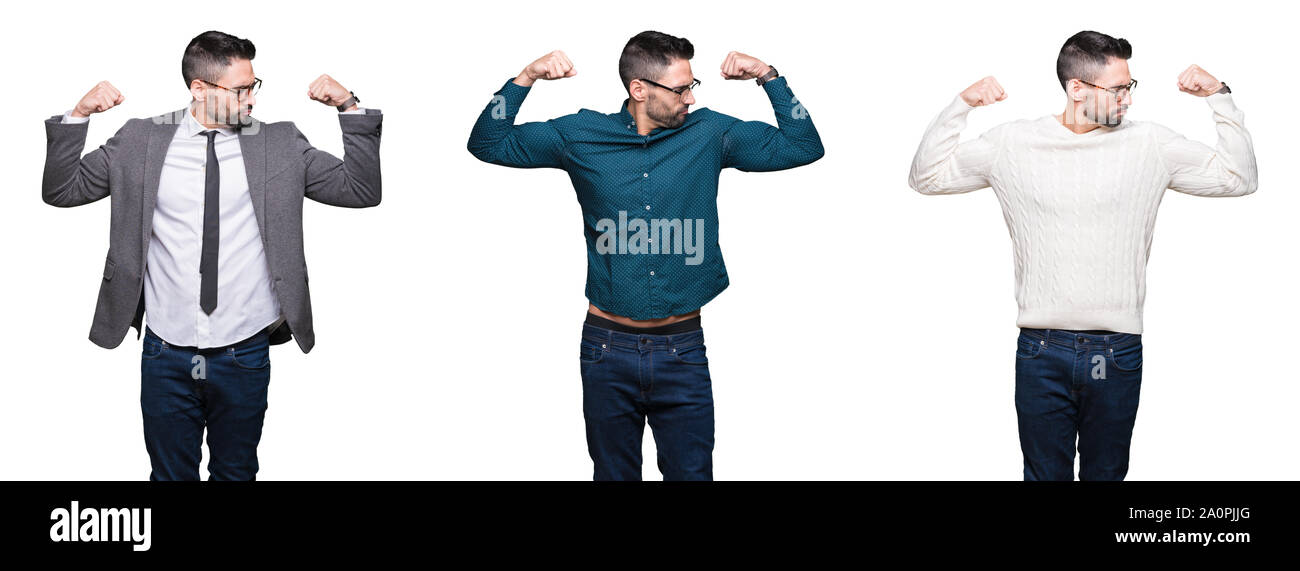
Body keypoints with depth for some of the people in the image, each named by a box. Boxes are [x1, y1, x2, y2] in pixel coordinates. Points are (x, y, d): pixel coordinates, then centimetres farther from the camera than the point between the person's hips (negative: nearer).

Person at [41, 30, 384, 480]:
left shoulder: (279, 144, 0)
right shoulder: (141, 141, 0)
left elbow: (362, 190, 0)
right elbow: (61, 190, 5)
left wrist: (350, 109, -10)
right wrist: (78, 116, -8)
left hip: (244, 354, 0)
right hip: (167, 355, 0)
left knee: (236, 472, 16)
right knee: (170, 474, 14)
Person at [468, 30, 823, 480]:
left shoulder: (709, 133, 1)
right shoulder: (582, 136, 0)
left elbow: (804, 147, 4)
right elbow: (487, 144, 4)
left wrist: (769, 77, -6)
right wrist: (527, 77, -9)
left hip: (682, 351, 0)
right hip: (608, 350, 0)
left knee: (691, 473, 6)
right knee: (613, 473, 13)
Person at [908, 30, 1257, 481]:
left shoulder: (1150, 145, 4)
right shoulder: (1011, 143, 3)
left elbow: (1239, 178, 8)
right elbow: (926, 177, 8)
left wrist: (1219, 97, 0)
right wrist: (961, 106, -3)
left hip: (1118, 355, 1)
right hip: (1041, 353, -1)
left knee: (1107, 474, 11)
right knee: (1045, 474, 8)